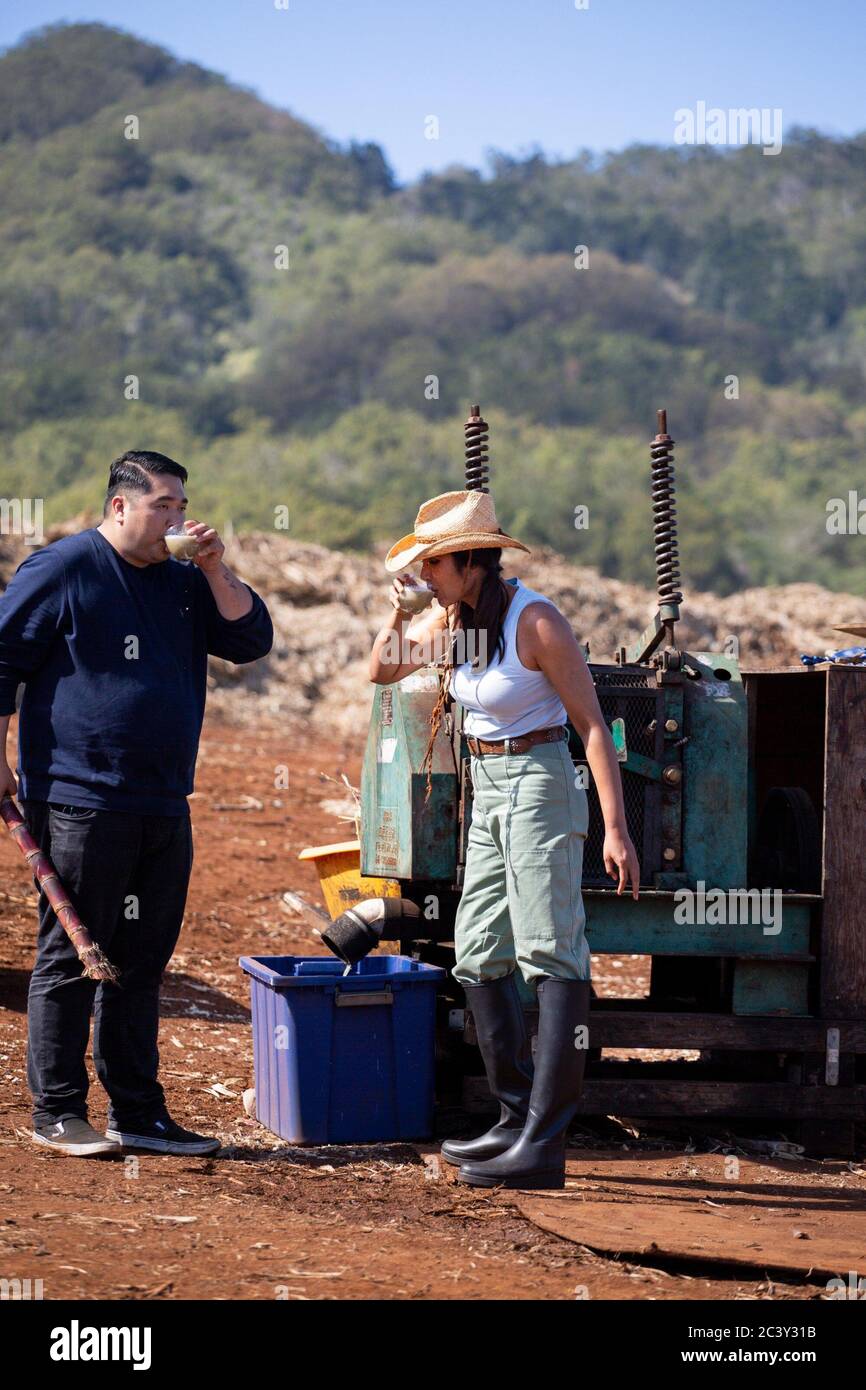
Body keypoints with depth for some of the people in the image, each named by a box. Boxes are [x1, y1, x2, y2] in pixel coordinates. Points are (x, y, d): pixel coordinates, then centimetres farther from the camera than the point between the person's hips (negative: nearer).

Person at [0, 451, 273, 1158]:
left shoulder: (185, 582, 16)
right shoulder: (62, 568, -3)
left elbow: (251, 640, 11)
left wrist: (215, 569, -1)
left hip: (163, 808, 7)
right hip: (80, 802, -7)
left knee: (141, 964, 10)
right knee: (70, 960, -1)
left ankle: (139, 1113, 16)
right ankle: (58, 1114, 5)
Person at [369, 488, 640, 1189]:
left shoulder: (536, 621, -17)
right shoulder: (453, 617, 6)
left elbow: (593, 725, -16)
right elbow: (382, 671, 19)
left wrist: (616, 830, -21)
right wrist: (399, 614, -2)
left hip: (538, 787, -9)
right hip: (488, 793, 9)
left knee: (550, 955, -12)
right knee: (478, 956, 11)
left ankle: (543, 1148, -17)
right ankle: (519, 1118, 20)